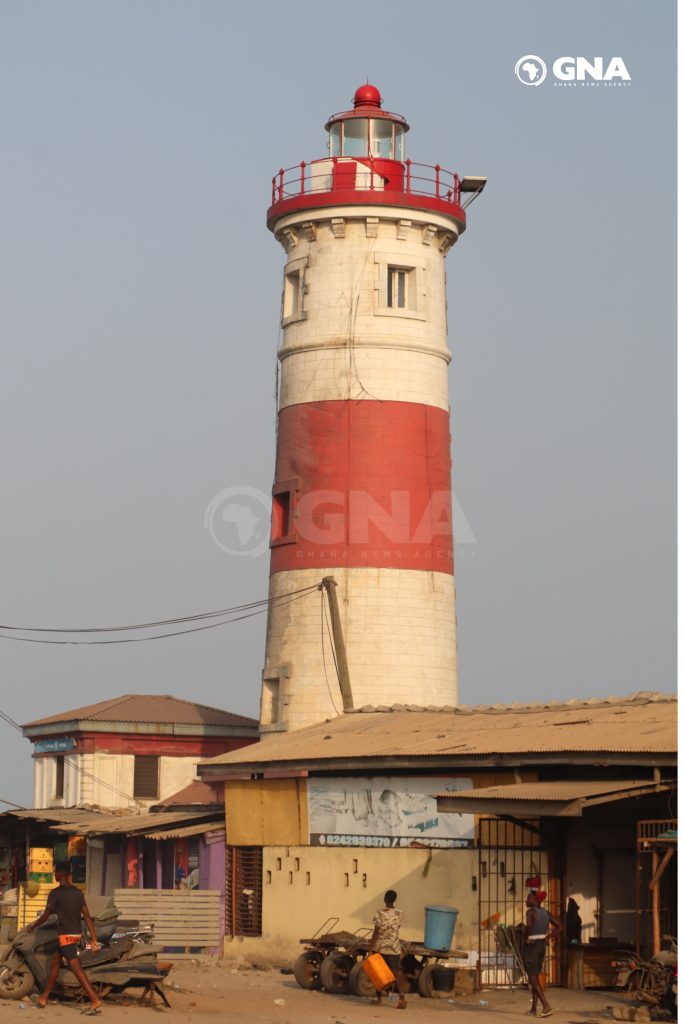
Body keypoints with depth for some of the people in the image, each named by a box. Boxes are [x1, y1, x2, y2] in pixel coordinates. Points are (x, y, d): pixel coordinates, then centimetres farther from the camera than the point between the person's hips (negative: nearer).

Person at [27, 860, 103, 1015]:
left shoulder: (55, 893, -11)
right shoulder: (78, 893, 8)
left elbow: (45, 916, -7)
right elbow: (87, 917, 4)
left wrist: (32, 927, 12)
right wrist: (94, 940, 2)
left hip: (65, 935, -8)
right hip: (76, 934, 8)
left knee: (76, 968, -13)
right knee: (55, 963, 20)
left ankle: (95, 1001, -23)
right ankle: (44, 998, 29)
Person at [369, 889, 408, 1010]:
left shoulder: (379, 914, -12)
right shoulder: (399, 914, -3)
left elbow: (376, 933, -13)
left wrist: (370, 949, -9)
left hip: (379, 947, -1)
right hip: (393, 948, 2)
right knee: (396, 973, 0)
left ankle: (378, 998, 18)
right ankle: (402, 998, -15)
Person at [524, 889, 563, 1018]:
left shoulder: (530, 911, -17)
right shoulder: (546, 912, 5)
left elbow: (529, 925, -37)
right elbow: (560, 927, 6)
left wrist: (525, 938, -18)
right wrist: (546, 938, 8)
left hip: (531, 946, -8)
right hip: (542, 946, 8)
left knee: (532, 979, -4)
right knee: (535, 977, 18)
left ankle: (546, 1007, -16)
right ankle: (534, 1009, 19)